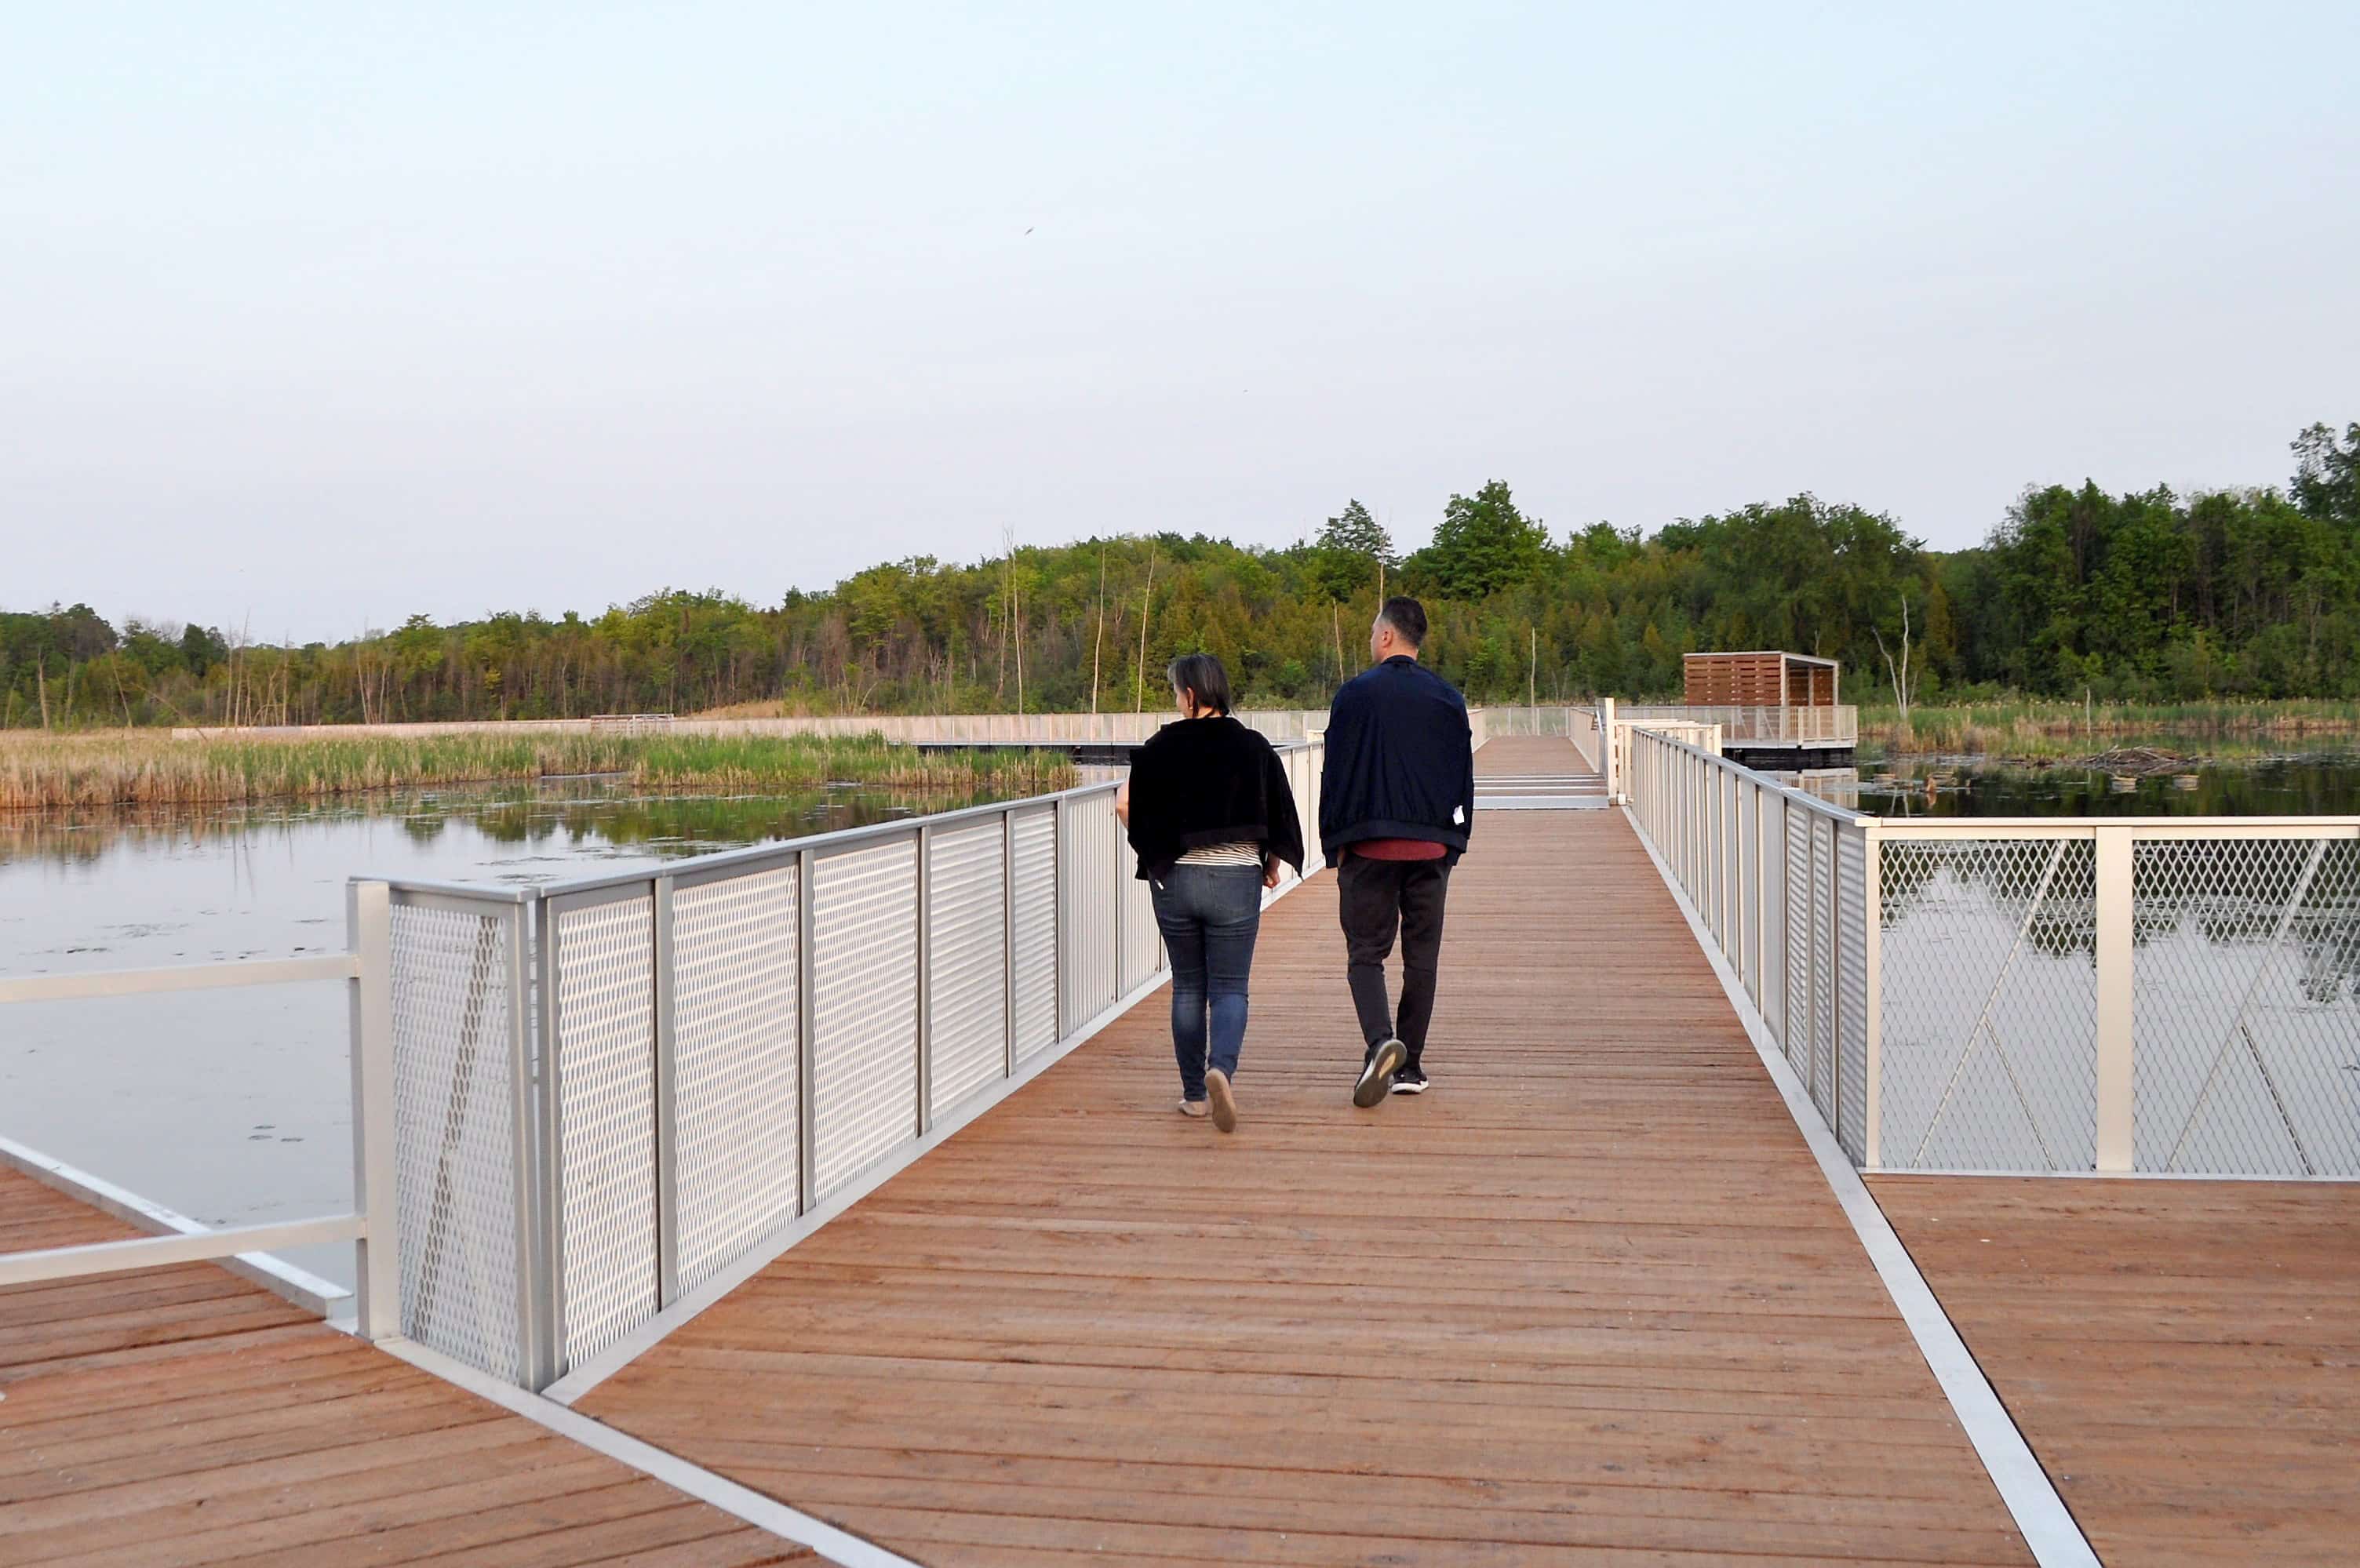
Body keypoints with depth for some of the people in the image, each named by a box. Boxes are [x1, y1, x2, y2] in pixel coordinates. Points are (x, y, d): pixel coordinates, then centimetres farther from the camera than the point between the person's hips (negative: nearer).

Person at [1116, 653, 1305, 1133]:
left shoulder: (1160, 748, -2)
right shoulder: (1253, 747, -1)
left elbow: (1125, 804, -8)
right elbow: (1281, 815, -1)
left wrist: (1154, 853, 8)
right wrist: (1272, 865, 16)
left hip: (1174, 879, 1)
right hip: (1235, 879, -1)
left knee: (1188, 988, 13)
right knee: (1229, 987, 4)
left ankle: (1194, 1094, 17)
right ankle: (1222, 1068, -23)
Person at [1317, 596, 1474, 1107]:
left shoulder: (1356, 694, -3)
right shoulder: (1449, 699, 7)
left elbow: (1335, 773, -3)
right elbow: (1464, 778, 10)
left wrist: (1335, 843, 4)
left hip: (1370, 846, -3)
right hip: (1432, 848, 3)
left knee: (1365, 953, 2)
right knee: (1422, 958, 10)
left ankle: (1381, 1039, -22)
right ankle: (1409, 1066, 13)